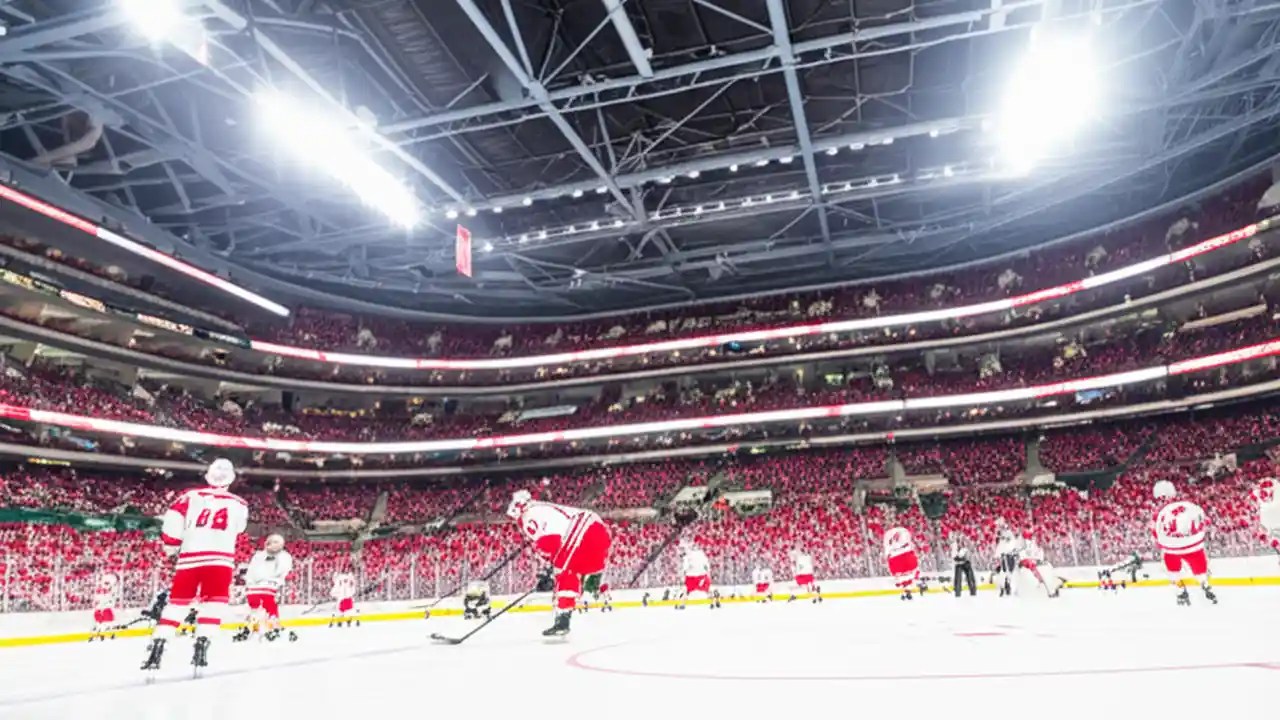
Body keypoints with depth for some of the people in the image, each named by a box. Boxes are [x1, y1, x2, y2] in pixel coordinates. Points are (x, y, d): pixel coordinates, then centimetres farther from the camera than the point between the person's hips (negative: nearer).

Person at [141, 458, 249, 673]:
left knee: (178, 600, 14)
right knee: (215, 600, 5)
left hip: (189, 556, 2)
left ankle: (158, 645, 10)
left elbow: (172, 518, -4)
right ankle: (201, 643, -8)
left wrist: (171, 545, 8)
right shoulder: (240, 505, 8)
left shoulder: (191, 496, 8)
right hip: (220, 557, -2)